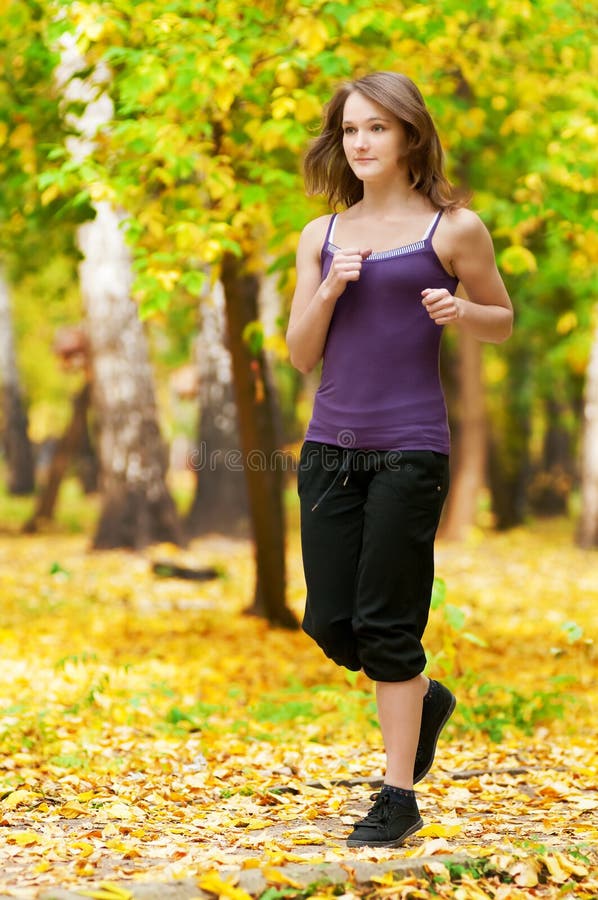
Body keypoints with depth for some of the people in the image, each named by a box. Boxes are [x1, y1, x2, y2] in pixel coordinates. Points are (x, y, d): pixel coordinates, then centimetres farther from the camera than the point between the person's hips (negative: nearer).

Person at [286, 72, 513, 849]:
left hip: (409, 449, -5)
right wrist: (327, 293, -9)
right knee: (329, 623, 7)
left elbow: (504, 320, 10)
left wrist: (459, 310, -12)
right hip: (331, 445, 5)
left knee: (385, 624, -3)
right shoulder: (322, 236, 10)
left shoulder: (453, 229, -1)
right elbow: (301, 355, 9)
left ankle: (399, 797, 11)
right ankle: (424, 699, 36)